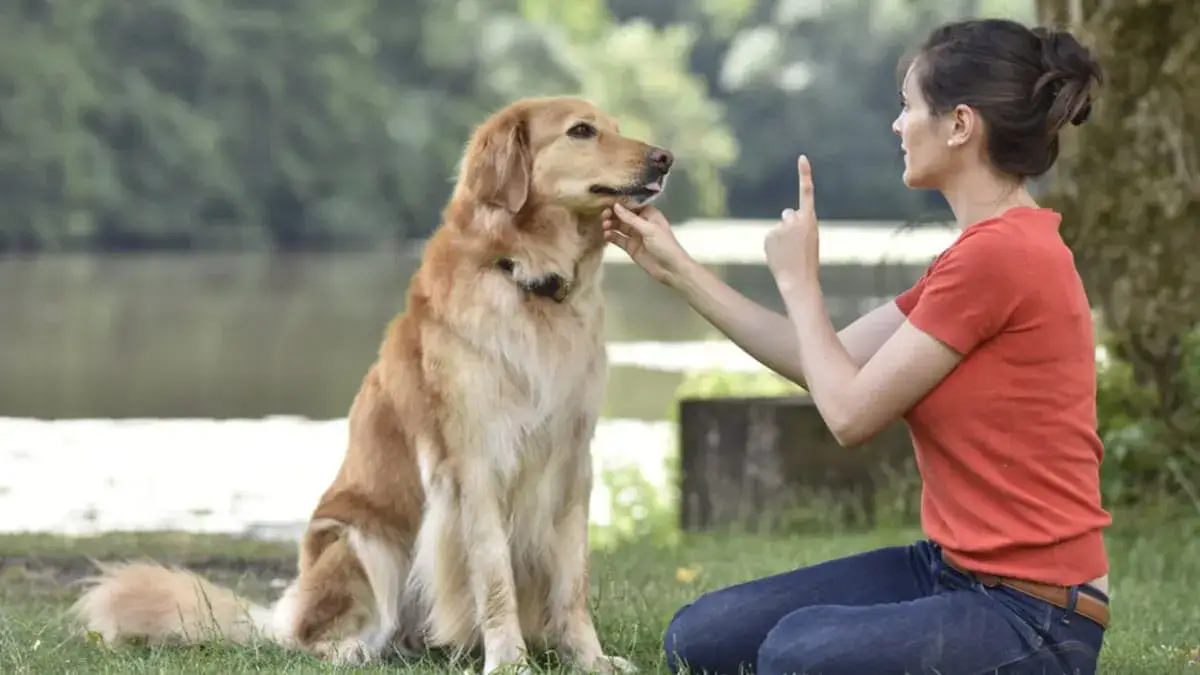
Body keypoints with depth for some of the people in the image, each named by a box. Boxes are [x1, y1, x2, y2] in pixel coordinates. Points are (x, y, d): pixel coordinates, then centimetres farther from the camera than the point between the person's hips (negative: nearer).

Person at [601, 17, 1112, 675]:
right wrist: (677, 268, 20)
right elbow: (825, 365, 17)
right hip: (952, 568, 9)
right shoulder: (985, 250, 13)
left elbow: (850, 412, -14)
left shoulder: (1000, 253, -19)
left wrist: (797, 279, 1)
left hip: (1032, 616, -9)